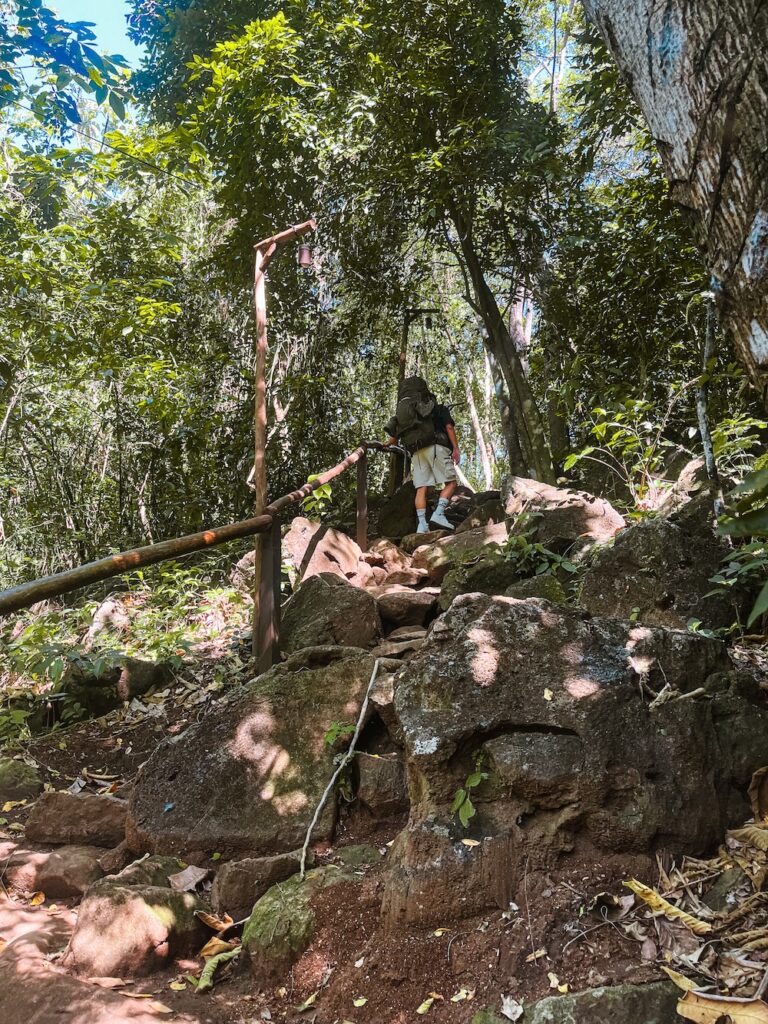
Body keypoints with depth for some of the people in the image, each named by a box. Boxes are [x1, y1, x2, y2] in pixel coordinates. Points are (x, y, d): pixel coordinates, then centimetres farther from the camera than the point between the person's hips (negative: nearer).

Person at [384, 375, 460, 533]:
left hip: (416, 452, 4)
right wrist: (456, 449, -4)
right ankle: (438, 514, -22)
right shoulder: (436, 407, 16)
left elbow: (393, 439, 21)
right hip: (436, 447, -4)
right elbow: (449, 427, 0)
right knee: (451, 483, -2)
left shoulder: (403, 412, 25)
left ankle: (421, 524, -16)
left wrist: (388, 443, 44)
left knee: (421, 488, -2)